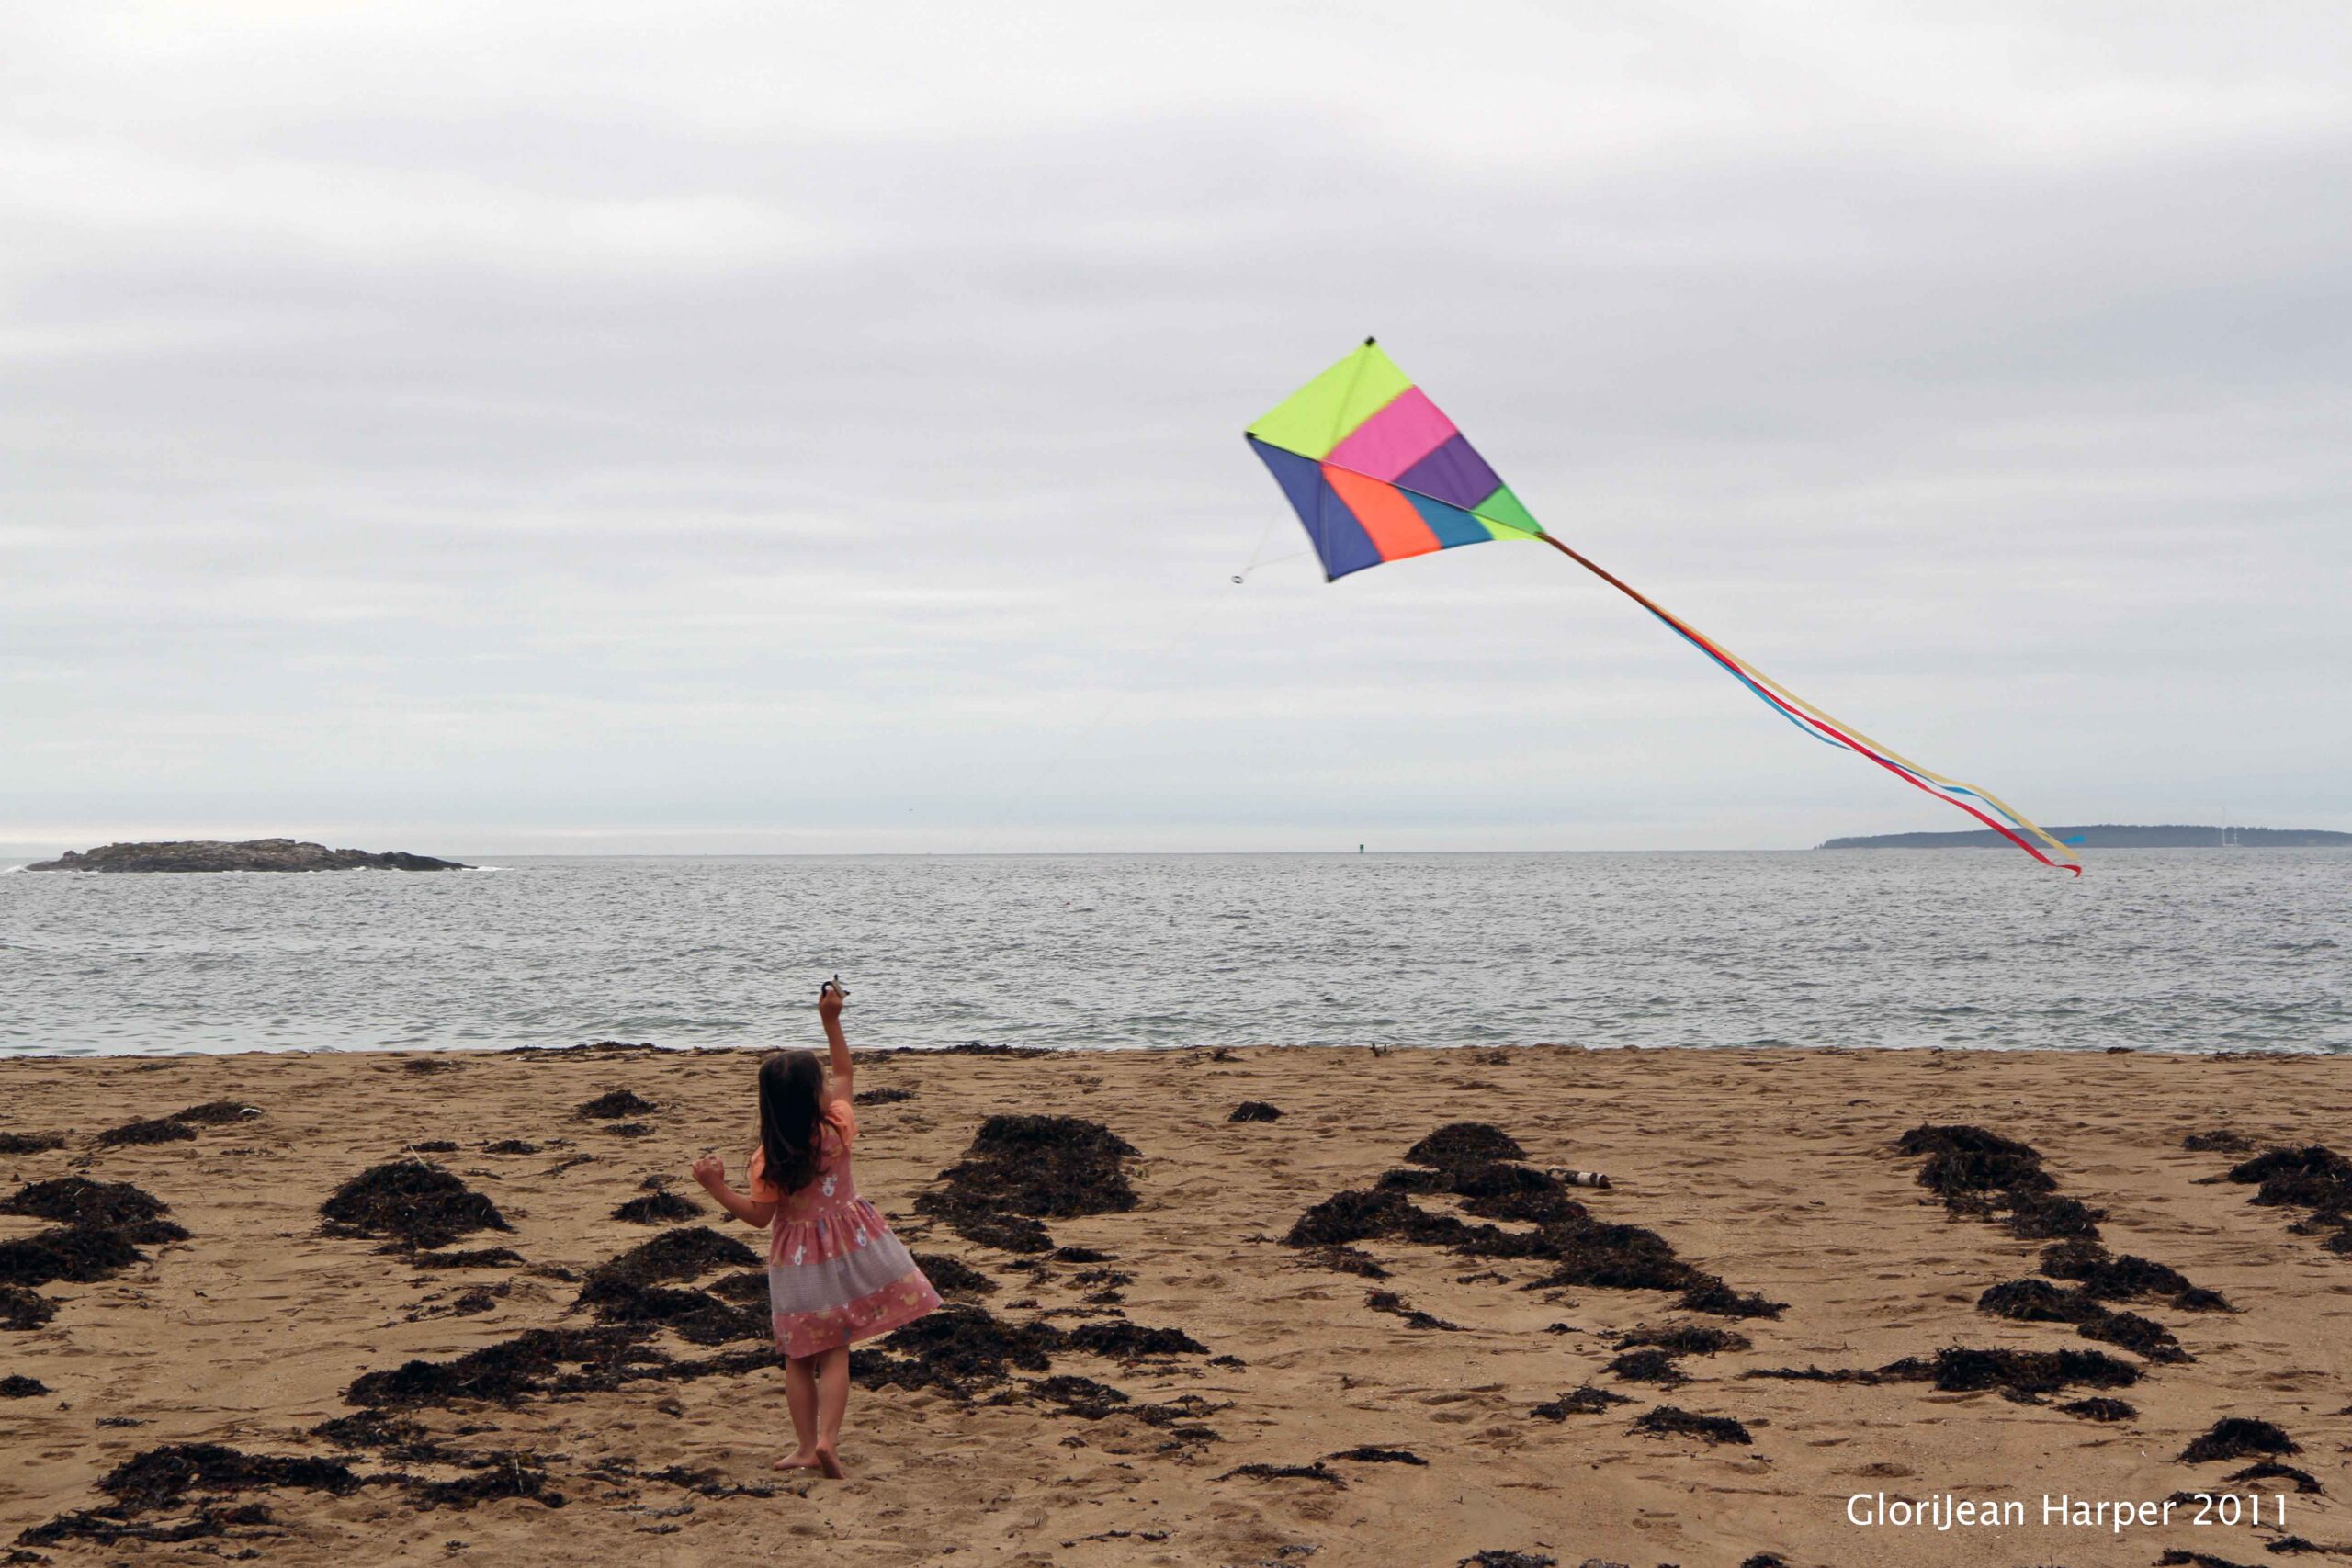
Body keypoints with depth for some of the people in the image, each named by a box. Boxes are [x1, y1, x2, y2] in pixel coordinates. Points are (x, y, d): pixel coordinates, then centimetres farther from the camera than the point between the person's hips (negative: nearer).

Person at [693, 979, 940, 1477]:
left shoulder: (769, 1160, -18)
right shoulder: (836, 1131, -13)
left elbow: (760, 1216, -10)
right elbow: (845, 1075, 4)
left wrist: (716, 1187, -7)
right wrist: (831, 1021, 6)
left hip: (797, 1262, -1)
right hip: (849, 1247, 1)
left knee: (800, 1356, 11)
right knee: (835, 1351, 5)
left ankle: (806, 1445, 12)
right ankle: (827, 1438, -9)